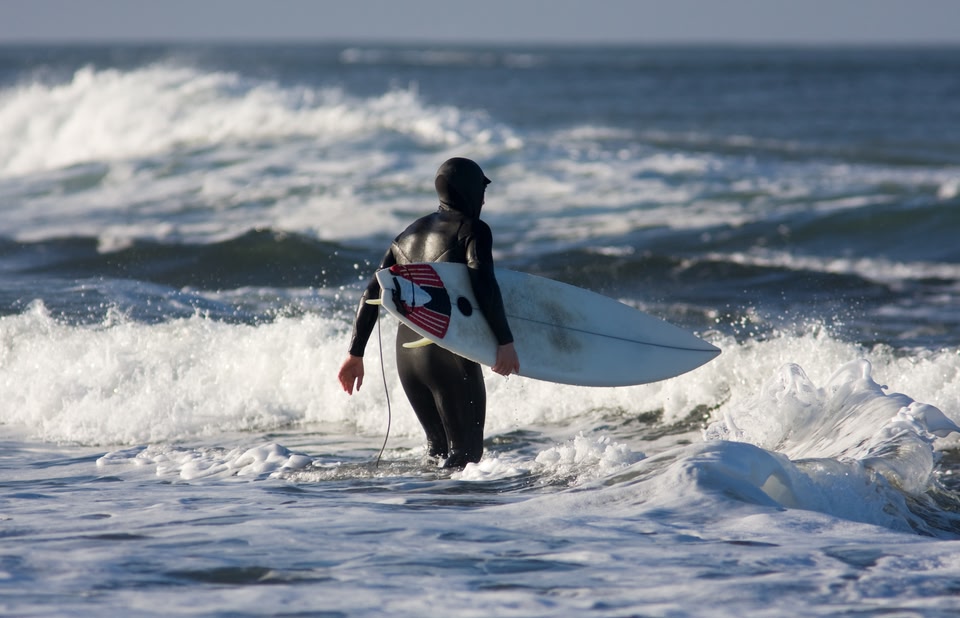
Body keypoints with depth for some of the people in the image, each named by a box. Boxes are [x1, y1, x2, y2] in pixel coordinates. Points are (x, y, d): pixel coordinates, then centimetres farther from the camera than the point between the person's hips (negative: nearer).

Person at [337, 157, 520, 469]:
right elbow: (484, 285, -20)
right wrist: (505, 341, -21)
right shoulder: (472, 229, -3)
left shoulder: (409, 234, 17)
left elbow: (372, 293, 16)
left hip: (406, 354, 7)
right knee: (465, 452, -1)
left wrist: (356, 352, 19)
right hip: (450, 355, -7)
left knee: (438, 445, 21)